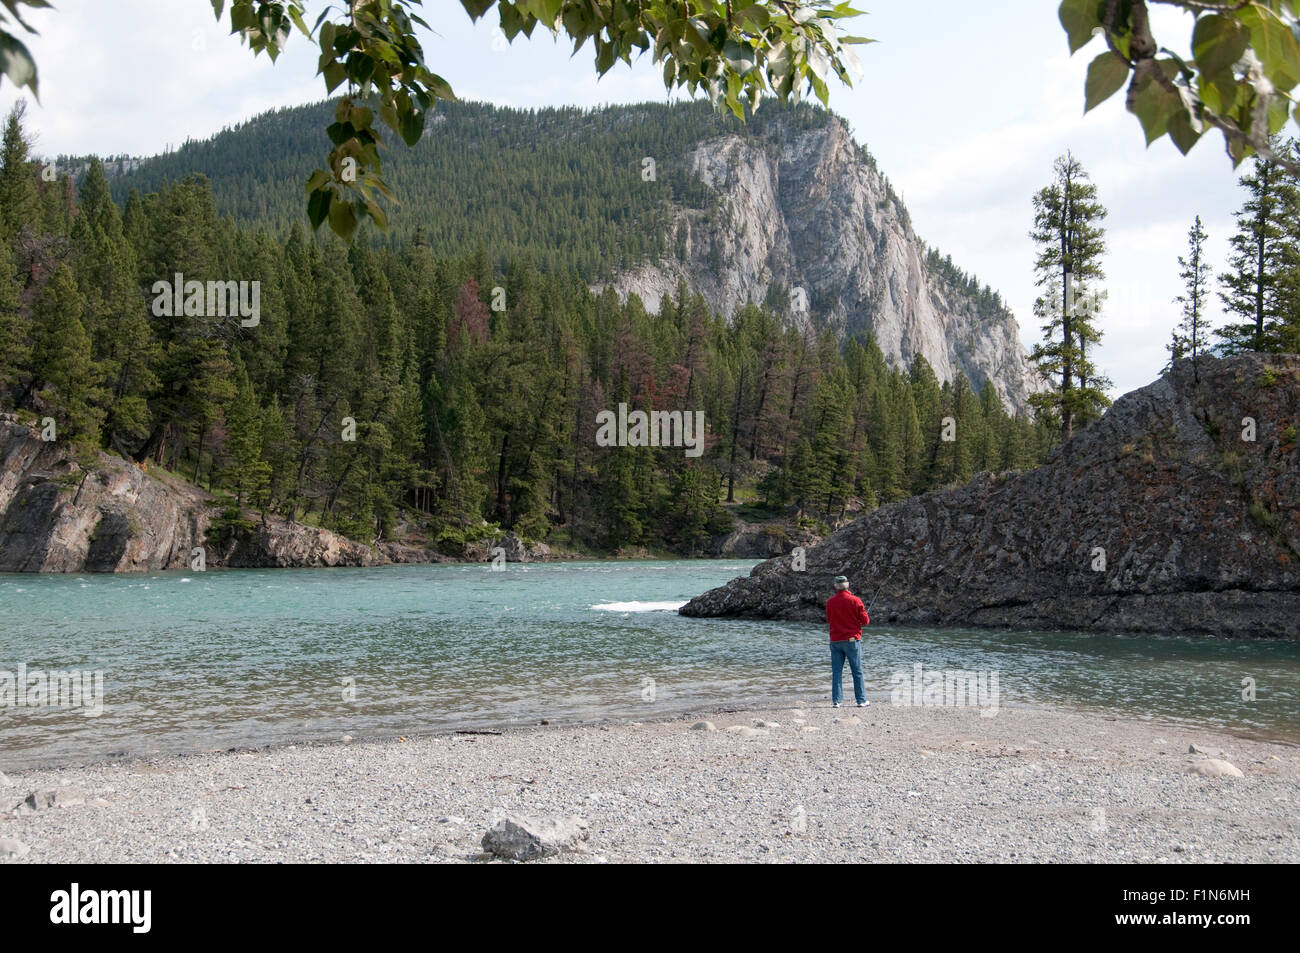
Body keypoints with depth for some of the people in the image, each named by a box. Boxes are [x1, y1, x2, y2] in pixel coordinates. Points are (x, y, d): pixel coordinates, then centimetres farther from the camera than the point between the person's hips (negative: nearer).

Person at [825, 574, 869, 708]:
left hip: (835, 641, 2)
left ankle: (836, 701, -2)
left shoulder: (830, 602, 1)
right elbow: (865, 621, -4)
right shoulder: (855, 600, -6)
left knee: (836, 672, 3)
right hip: (852, 640, -2)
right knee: (857, 672, 5)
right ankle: (861, 700, 6)